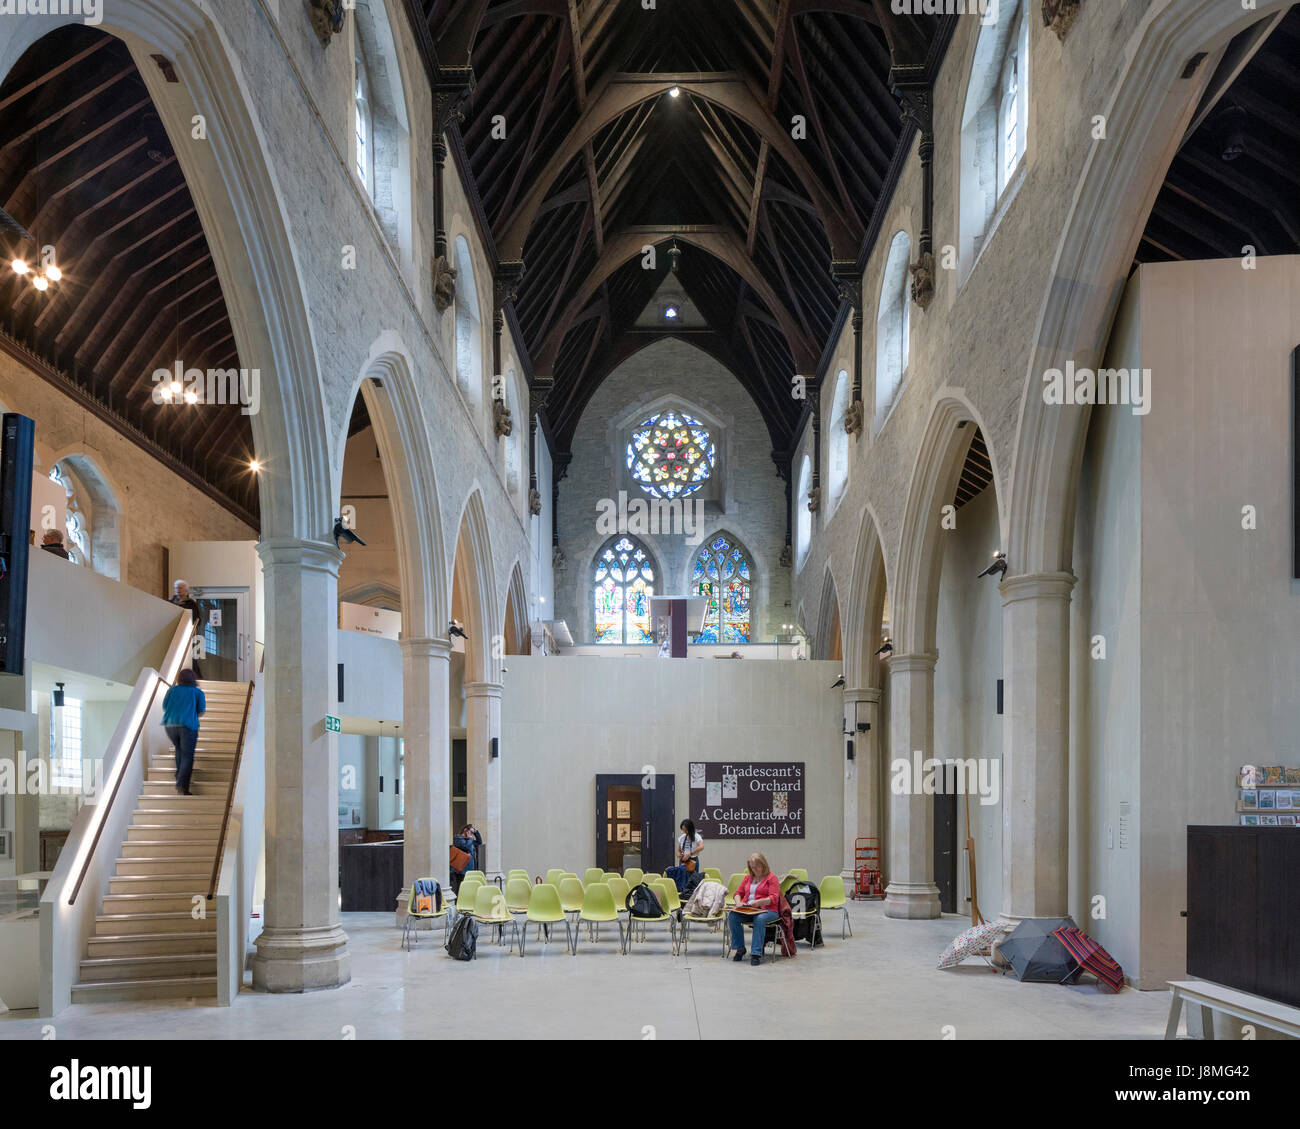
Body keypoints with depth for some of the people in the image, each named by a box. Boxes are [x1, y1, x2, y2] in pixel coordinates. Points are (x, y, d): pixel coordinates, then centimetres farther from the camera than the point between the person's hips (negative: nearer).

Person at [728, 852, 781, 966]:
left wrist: (759, 902, -24)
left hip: (766, 910, -5)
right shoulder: (748, 877, 22)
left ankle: (756, 953, -40)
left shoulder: (771, 878, 3)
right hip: (747, 910, 5)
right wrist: (738, 902, -1)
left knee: (759, 919, -40)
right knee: (732, 917, -26)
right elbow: (738, 892, 23)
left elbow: (774, 899, -7)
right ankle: (740, 949, -15)